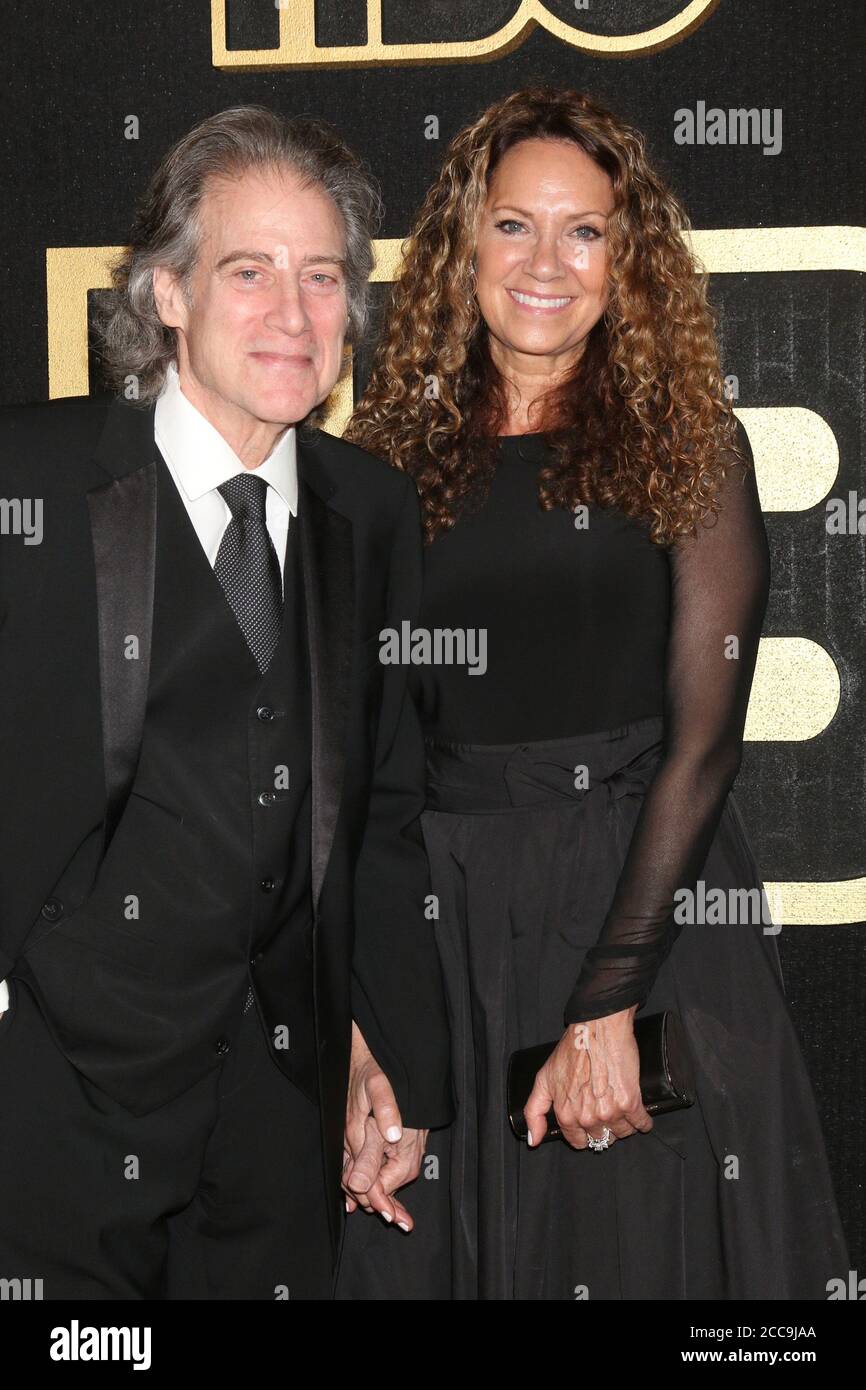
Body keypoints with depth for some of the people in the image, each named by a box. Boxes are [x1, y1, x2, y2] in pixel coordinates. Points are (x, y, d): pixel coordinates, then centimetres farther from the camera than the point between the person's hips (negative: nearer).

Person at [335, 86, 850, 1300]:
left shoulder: (687, 442, -2)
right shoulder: (396, 452, 5)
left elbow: (704, 739, -9)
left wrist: (607, 1005, -16)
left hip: (647, 911, -2)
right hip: (442, 914, 3)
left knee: (643, 1234, 8)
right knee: (439, 1247, 12)